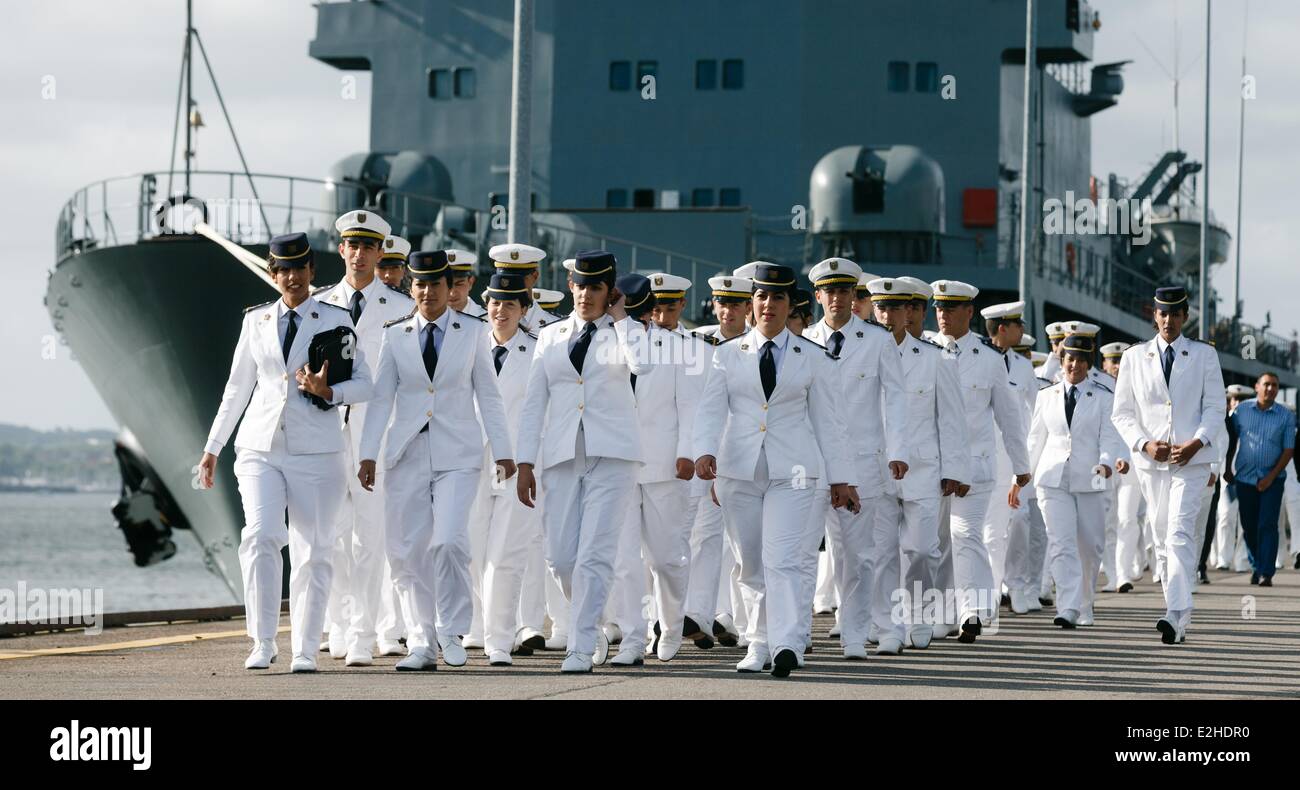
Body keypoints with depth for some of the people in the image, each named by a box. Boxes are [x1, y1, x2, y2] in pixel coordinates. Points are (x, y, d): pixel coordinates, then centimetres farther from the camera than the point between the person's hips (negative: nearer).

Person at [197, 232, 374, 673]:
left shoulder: (335, 321, 5)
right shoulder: (256, 321, 12)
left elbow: (364, 384, 6)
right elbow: (237, 389, 18)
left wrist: (328, 392, -14)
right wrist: (212, 448, 17)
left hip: (316, 451, -1)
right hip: (260, 448, 1)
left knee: (313, 551, -1)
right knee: (260, 536, -18)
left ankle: (305, 650, 7)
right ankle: (263, 642, -12)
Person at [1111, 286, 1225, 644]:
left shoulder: (1204, 355, 7)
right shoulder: (1134, 357, 9)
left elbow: (1215, 407, 4)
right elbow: (1122, 412, 8)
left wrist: (1196, 443, -13)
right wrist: (1144, 444, -9)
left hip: (1192, 459, -3)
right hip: (1150, 460, 3)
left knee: (1180, 533, -18)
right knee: (1162, 537, 6)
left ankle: (1176, 615, -27)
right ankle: (1178, 616, 16)